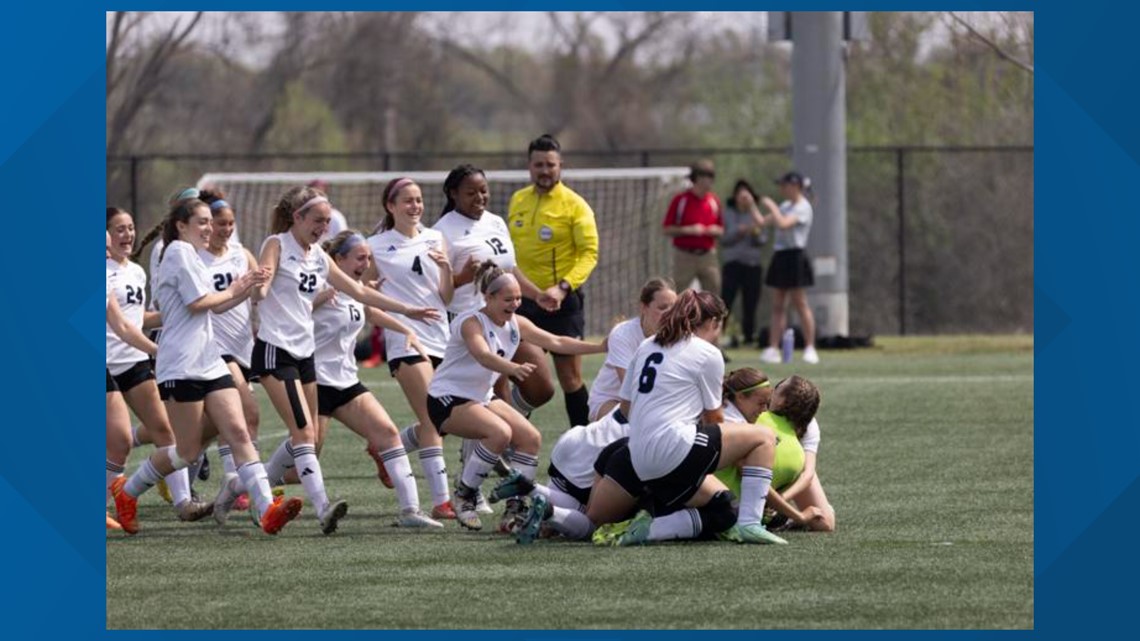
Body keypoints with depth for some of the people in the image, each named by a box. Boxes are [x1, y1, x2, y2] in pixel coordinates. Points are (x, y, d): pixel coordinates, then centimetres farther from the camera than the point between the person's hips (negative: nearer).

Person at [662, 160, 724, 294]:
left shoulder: (714, 201, 8)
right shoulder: (680, 200, -5)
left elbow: (720, 229, 17)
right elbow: (666, 229, -5)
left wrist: (715, 231, -7)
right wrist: (688, 230, -18)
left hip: (707, 256, 4)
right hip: (685, 256, -4)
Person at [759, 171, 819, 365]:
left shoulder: (802, 208, -11)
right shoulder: (785, 206, 15)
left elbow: (783, 224, -25)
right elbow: (766, 222, 15)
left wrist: (771, 206, -13)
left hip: (794, 258, -9)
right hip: (780, 255, 9)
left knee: (800, 304, -4)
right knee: (777, 306, 5)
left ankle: (810, 348, 1)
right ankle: (773, 349, 4)